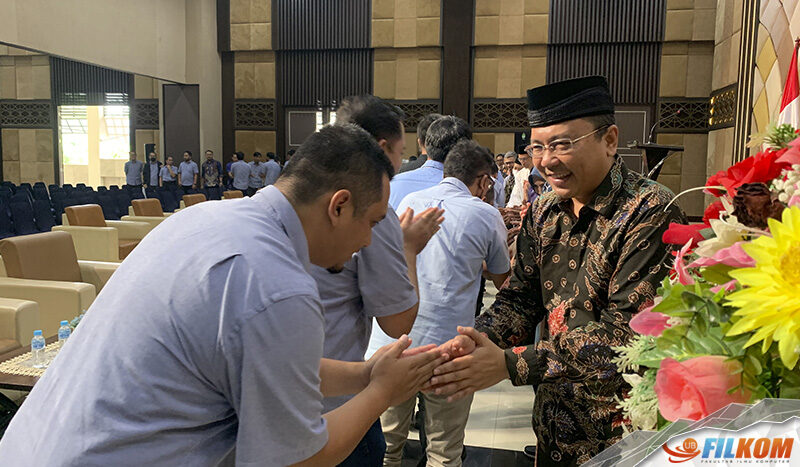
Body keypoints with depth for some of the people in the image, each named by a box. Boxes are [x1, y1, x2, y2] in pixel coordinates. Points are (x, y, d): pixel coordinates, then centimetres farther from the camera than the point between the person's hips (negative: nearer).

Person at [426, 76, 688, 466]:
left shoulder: (651, 214, -21)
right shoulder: (543, 212, 1)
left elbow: (628, 331, -27)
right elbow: (520, 298, 2)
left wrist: (510, 364, -30)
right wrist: (475, 341, -19)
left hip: (623, 432, -5)